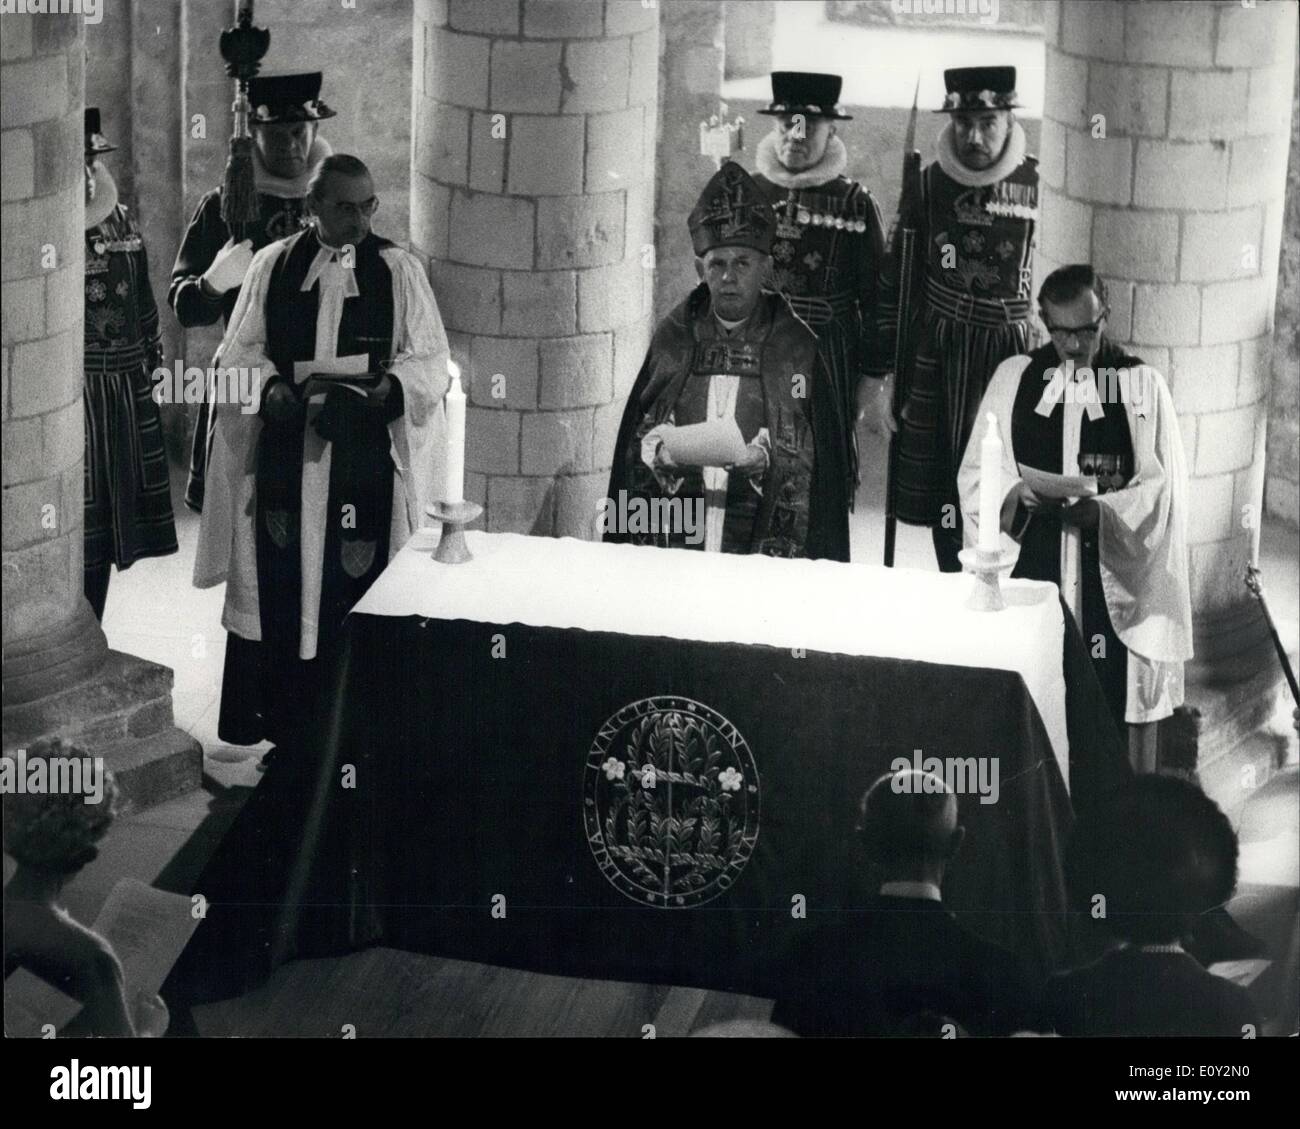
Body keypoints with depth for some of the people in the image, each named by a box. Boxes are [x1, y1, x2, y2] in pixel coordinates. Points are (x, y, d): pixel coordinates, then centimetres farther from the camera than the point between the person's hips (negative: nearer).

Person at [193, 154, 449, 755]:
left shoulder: (398, 269, 4)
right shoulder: (273, 264, 7)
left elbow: (428, 360, 3)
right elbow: (242, 350, 8)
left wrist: (390, 386, -17)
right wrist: (270, 387, -12)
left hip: (365, 451, -1)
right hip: (285, 446, 1)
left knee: (353, 582, -1)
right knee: (275, 577, 2)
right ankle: (266, 713, 12)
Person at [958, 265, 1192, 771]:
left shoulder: (1142, 385, -2)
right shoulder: (1013, 377, 4)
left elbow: (1162, 486, -4)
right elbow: (976, 473, 6)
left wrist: (1102, 510, -21)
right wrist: (1017, 494, -15)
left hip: (1117, 571, -2)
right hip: (1034, 564, 2)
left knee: (1125, 696, 2)